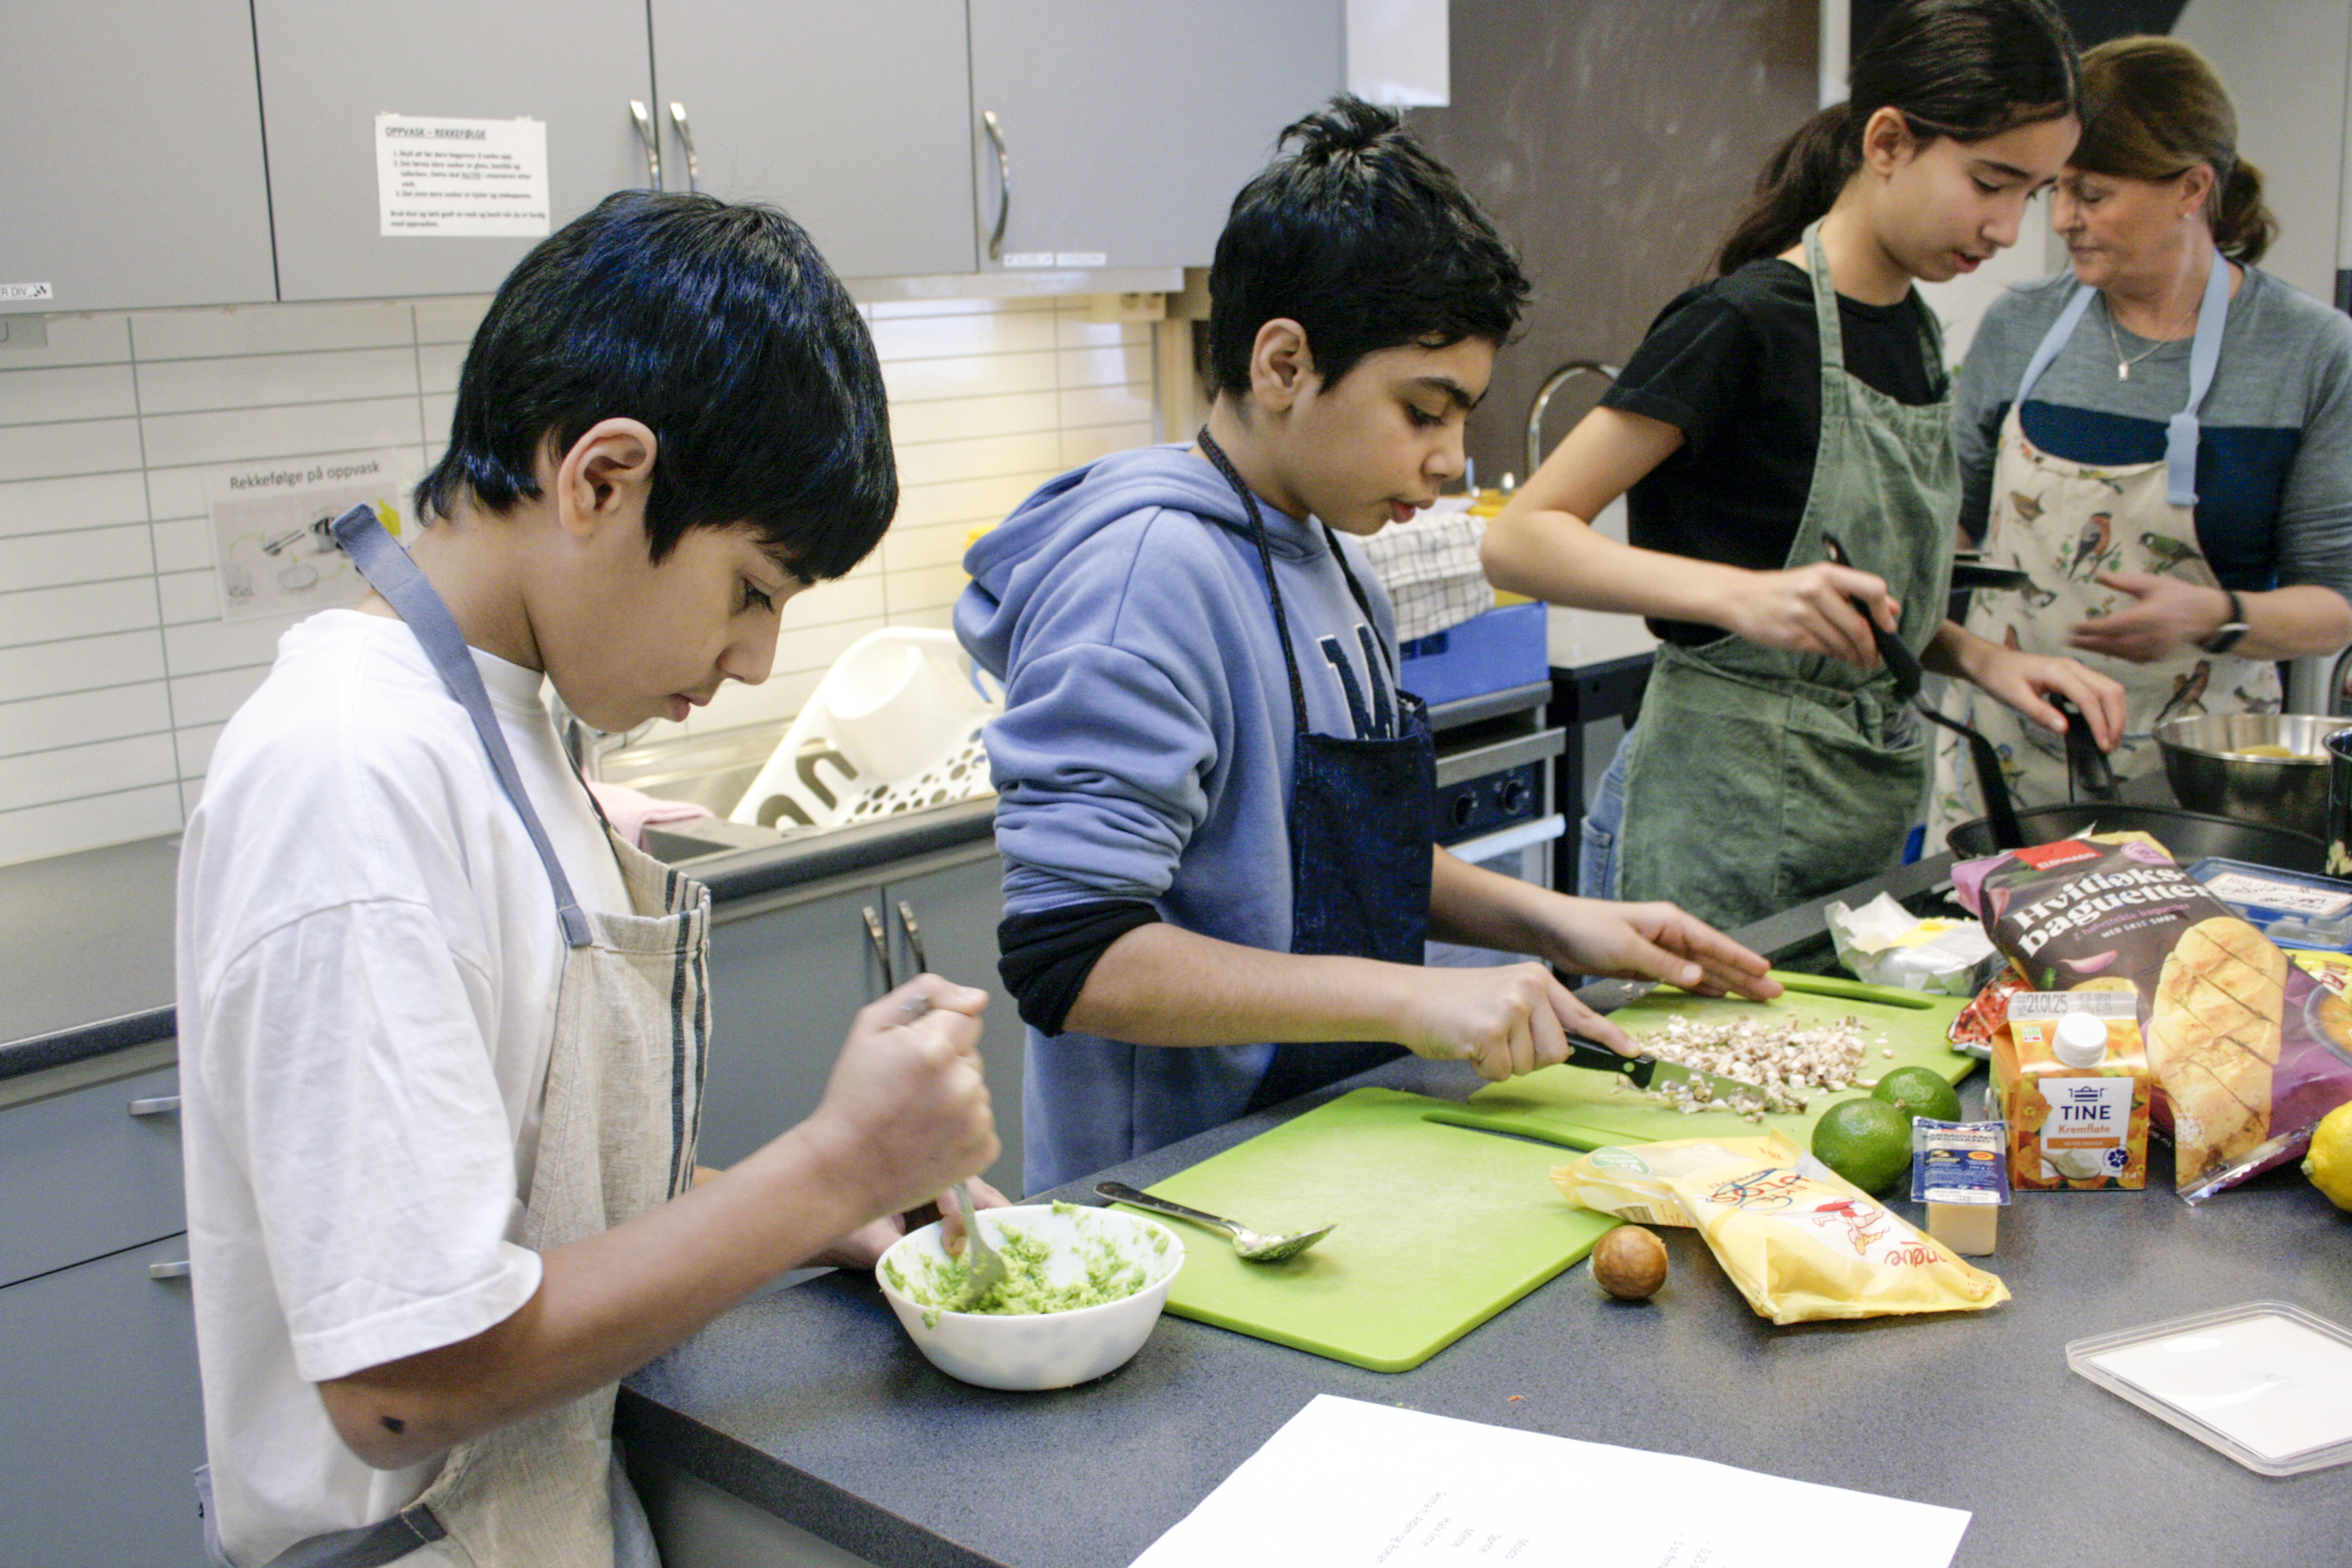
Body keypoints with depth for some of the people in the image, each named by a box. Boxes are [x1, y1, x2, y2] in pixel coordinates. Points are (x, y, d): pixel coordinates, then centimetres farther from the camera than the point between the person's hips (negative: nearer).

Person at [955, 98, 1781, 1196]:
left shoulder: (1332, 560, 11)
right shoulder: (1149, 569, -17)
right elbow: (1070, 957, -23)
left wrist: (1548, 922, 9)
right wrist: (1409, 996, -25)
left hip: (1329, 1141, 8)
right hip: (1175, 1196, -8)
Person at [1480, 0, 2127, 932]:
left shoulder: (1912, 331, 11)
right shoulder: (1745, 323, -14)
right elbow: (1520, 542, -19)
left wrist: (1980, 658, 4)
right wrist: (1740, 595, -31)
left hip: (1873, 802, 8)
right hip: (1721, 815, -8)